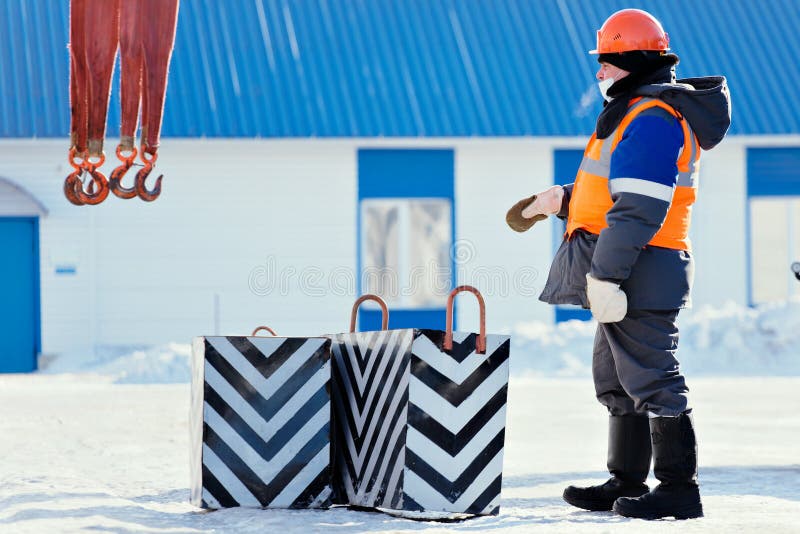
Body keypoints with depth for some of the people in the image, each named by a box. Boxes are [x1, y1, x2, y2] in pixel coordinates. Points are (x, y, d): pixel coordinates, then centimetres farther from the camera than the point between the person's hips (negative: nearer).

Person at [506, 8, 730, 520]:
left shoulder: (650, 119, -16)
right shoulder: (639, 115, 18)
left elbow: (638, 209, -23)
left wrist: (606, 275, -25)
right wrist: (564, 199, 21)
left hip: (640, 269, -11)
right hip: (628, 276, 11)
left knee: (651, 378, -8)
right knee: (616, 378, 17)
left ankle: (679, 487, -5)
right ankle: (628, 482, 25)